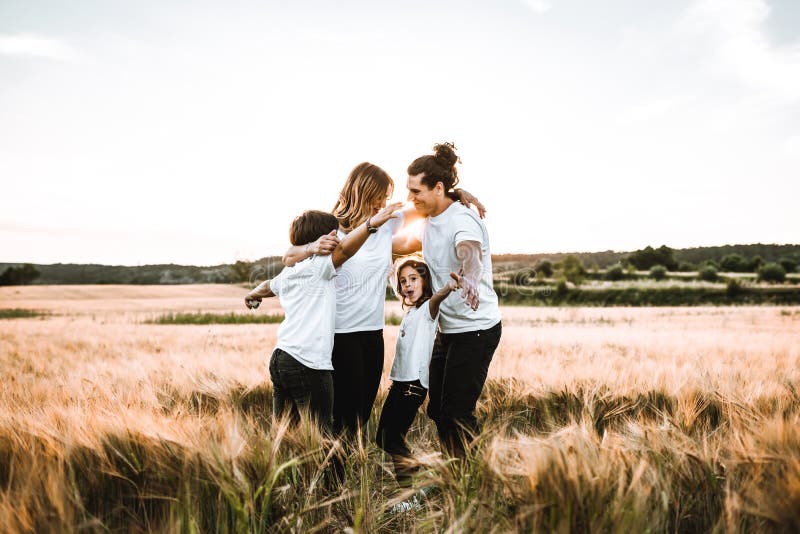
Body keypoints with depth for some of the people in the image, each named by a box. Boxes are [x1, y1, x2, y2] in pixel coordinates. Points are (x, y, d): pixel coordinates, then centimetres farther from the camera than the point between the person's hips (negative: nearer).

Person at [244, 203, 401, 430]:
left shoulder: (288, 271, 19)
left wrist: (252, 296, 60)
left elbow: (268, 287, 39)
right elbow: (344, 249, -26)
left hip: (280, 358, 9)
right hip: (309, 364, -9)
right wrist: (371, 223, -37)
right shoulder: (317, 266, -7)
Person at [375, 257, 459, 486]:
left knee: (393, 440, -12)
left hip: (415, 383, -9)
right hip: (399, 381, 9)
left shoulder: (428, 308, -10)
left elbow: (436, 297, -32)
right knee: (382, 438, 14)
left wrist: (449, 287, -52)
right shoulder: (409, 312, 19)